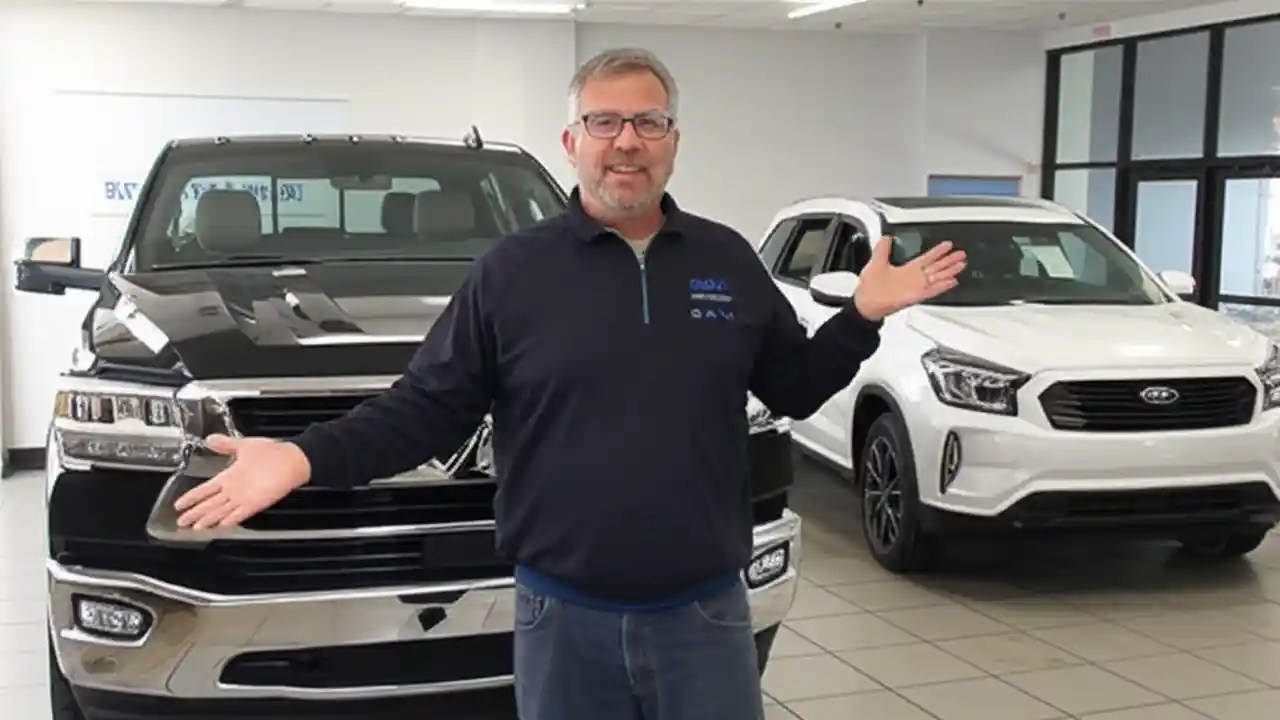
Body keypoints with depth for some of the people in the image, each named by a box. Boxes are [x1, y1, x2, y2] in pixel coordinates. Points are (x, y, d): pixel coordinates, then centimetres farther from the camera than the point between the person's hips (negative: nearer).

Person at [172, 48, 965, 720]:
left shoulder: (729, 260, 6)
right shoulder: (513, 270, -1)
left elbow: (793, 391, 13)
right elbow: (425, 410, -2)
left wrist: (863, 317, 0)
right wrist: (307, 457, -15)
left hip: (706, 614, 2)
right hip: (565, 620, -1)